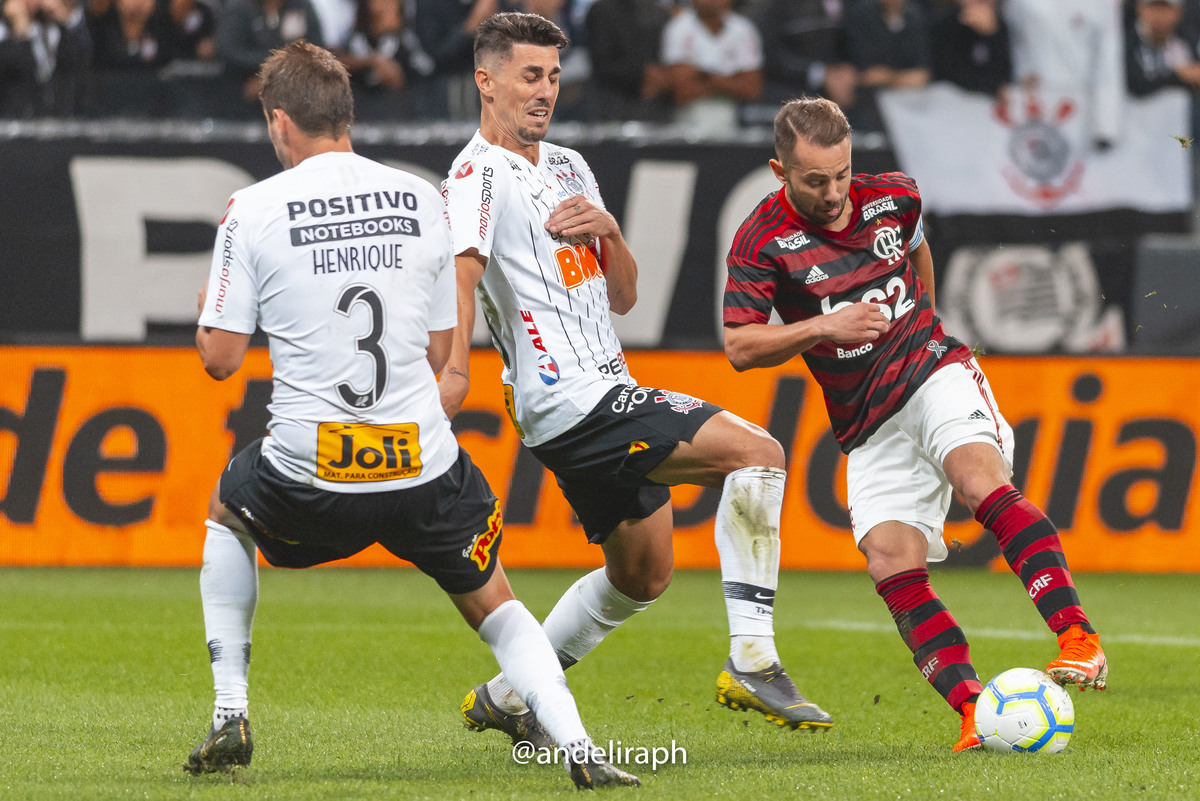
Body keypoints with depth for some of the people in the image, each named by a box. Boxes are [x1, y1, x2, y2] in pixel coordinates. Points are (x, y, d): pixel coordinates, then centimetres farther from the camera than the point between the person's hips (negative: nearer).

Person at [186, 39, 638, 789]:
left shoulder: (253, 209, -4)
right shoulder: (421, 199, 4)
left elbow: (221, 357, -2)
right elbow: (439, 350, 10)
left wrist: (209, 307, 20)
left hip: (307, 474, -1)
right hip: (425, 467, 1)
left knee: (227, 511, 32)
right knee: (496, 607, 19)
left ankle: (230, 716, 24)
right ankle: (577, 745, -6)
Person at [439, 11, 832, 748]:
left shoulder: (569, 168, 18)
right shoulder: (479, 176, -9)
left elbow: (623, 297, 19)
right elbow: (457, 272, -27)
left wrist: (607, 231, -2)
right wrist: (455, 371, -43)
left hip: (606, 392, 10)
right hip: (571, 402, -10)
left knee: (642, 577, 20)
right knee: (756, 452, -19)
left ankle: (505, 700, 30)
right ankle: (751, 662, -19)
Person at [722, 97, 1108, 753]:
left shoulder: (893, 197, 1)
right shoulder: (761, 242, -8)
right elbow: (739, 347, -13)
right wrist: (826, 326, -24)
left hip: (933, 372, -1)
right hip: (868, 424, 1)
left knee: (979, 476, -31)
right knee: (890, 563, -17)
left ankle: (1078, 637, -40)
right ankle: (974, 713, -18)